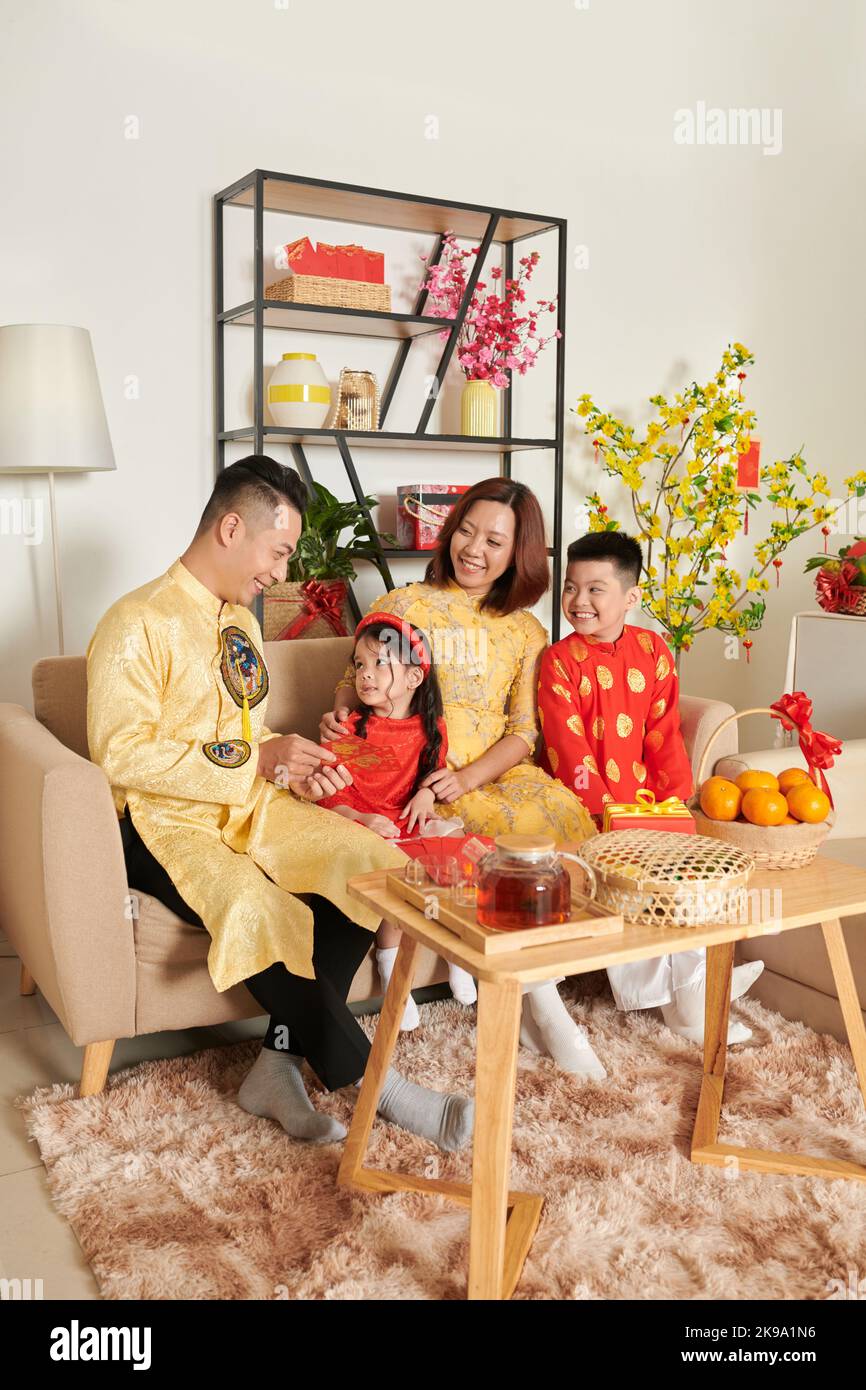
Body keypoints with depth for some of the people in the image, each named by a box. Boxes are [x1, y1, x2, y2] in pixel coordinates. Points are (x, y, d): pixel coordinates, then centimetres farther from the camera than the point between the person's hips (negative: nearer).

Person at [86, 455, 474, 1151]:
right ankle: (369, 1080, -19)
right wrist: (255, 761, -19)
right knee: (258, 907, -34)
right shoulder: (137, 623, -11)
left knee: (367, 863, -17)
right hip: (166, 822, -7)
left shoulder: (241, 622, 17)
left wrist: (296, 769, 2)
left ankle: (281, 1062, -13)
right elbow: (121, 753, -19)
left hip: (250, 807, 8)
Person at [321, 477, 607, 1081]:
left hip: (494, 773, 3)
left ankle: (536, 1001, -13)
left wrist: (467, 777, -13)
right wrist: (339, 714, -15)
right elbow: (355, 680, 10)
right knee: (521, 832, -30)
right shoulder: (401, 606, 7)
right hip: (414, 775, -3)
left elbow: (523, 732, 5)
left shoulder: (526, 633, 13)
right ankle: (541, 1000, -14)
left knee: (566, 818, -27)